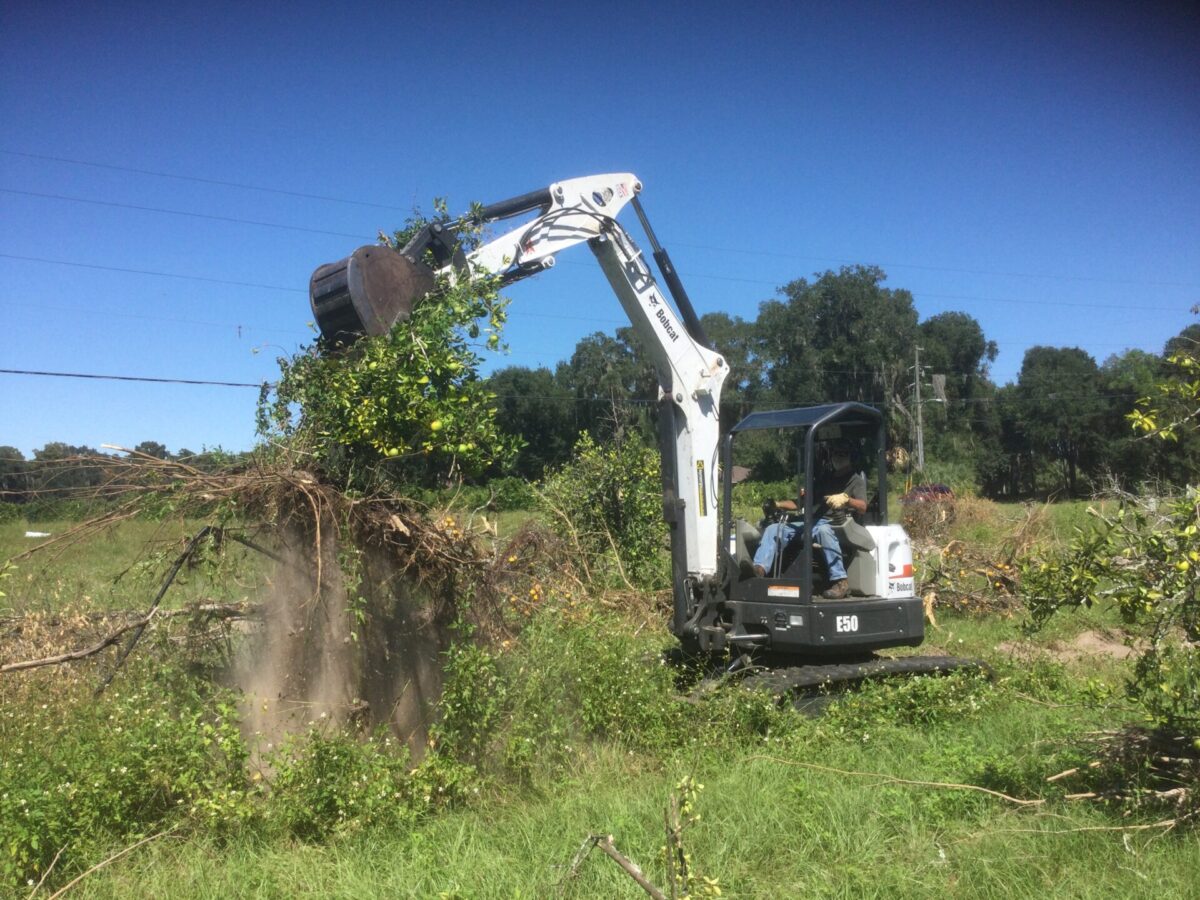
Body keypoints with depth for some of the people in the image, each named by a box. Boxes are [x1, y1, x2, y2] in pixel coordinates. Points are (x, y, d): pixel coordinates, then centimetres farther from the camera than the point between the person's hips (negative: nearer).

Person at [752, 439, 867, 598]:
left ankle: (840, 581, -38)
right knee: (774, 529, -13)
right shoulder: (824, 478, 29)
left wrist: (846, 499, -27)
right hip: (812, 523, 6)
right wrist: (778, 505, 10)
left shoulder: (856, 481, 12)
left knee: (823, 530, -40)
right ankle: (759, 569, -35)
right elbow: (802, 503, 27)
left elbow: (862, 508, -6)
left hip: (836, 525, -6)